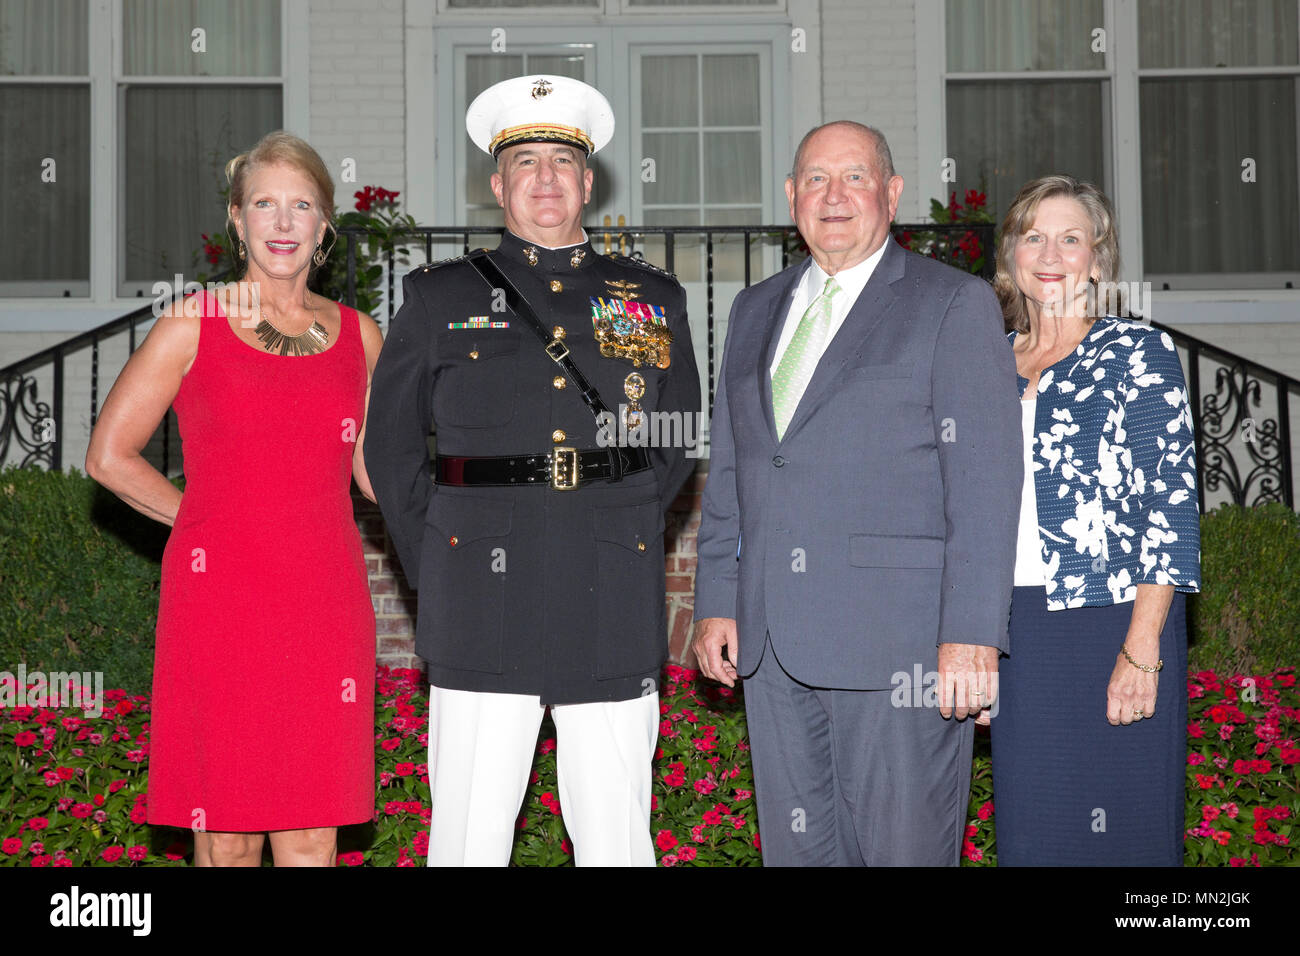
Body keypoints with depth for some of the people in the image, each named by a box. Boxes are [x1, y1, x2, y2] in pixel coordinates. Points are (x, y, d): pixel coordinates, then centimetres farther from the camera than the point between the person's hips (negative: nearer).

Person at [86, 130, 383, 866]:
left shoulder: (357, 335, 11)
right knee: (227, 840, 4)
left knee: (312, 840, 5)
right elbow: (110, 455, 5)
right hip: (220, 604, -2)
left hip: (325, 608, 3)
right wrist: (203, 521, 4)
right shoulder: (193, 327, 1)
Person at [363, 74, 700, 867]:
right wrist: (438, 575, 7)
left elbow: (677, 447, 19)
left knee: (618, 838, 5)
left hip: (615, 616, 1)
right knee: (470, 836, 3)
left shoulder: (654, 301, 11)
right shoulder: (440, 299, 8)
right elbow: (392, 448, 12)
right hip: (482, 617, -1)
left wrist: (614, 535, 10)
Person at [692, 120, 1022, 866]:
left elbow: (985, 481, -8)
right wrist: (717, 602, 11)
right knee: (796, 846, 11)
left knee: (903, 848, -1)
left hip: (898, 638, -5)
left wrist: (971, 634, -15)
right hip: (772, 640, 6)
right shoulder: (757, 309, 17)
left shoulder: (956, 304, -1)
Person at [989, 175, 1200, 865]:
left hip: (1112, 624, -4)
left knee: (1118, 831, 2)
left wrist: (1142, 650, -15)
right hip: (1014, 635, 4)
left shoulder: (1138, 354, -1)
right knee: (1026, 830, 9)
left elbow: (1171, 505, -8)